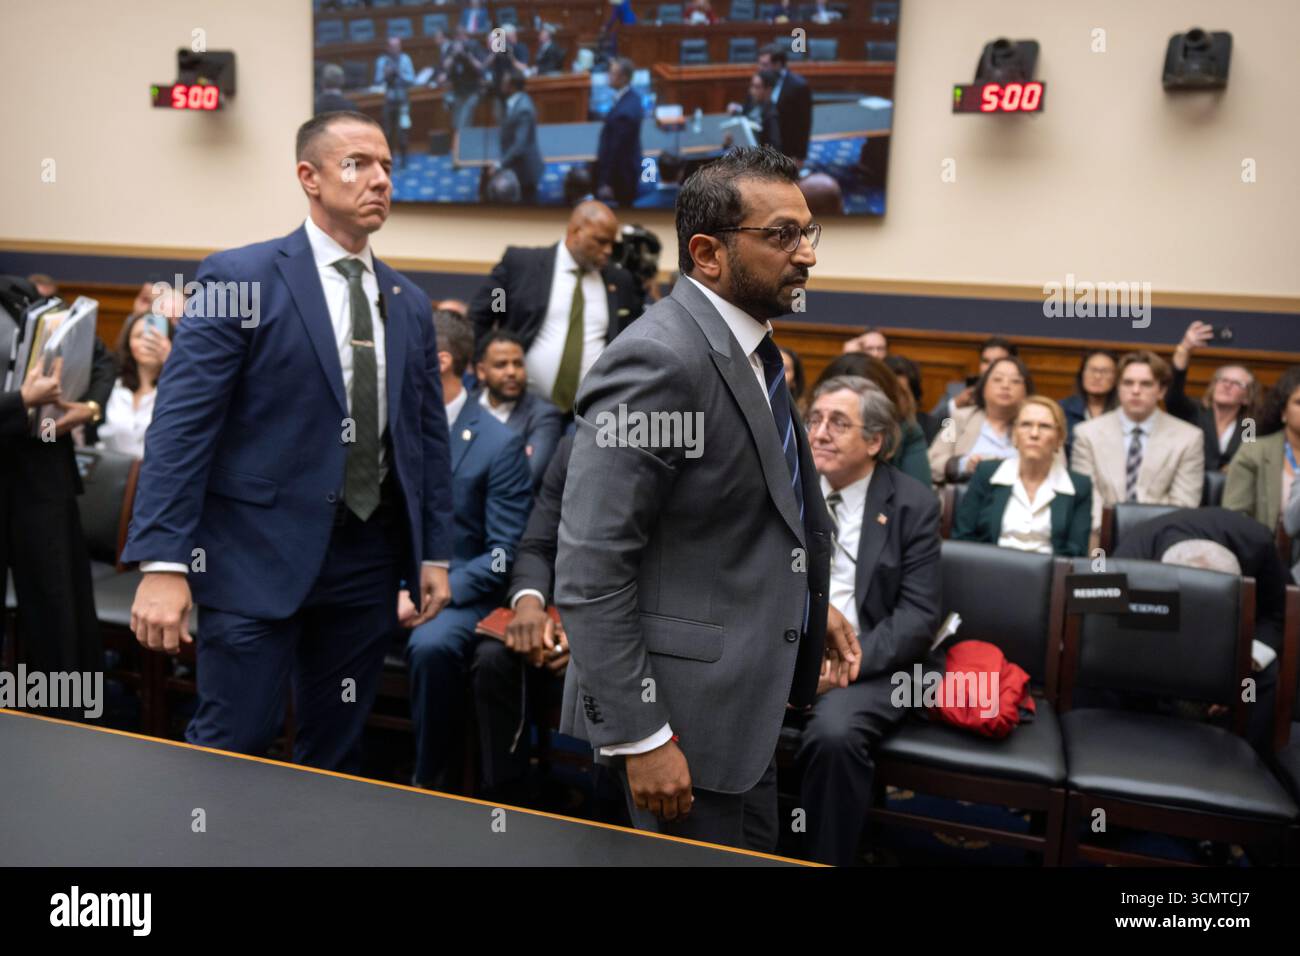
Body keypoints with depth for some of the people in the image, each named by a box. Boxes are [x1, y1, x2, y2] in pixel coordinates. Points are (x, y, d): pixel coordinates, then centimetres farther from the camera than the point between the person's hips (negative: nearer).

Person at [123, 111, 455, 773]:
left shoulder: (409, 303, 11)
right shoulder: (239, 277, -6)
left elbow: (428, 435, 13)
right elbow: (179, 425, -11)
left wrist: (435, 553, 10)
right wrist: (162, 565, -17)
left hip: (367, 562, 5)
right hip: (260, 557, -5)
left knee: (335, 754, 15)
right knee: (229, 750, 1)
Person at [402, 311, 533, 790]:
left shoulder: (500, 444, -8)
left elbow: (504, 555, -10)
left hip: (461, 590, -4)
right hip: (393, 580, 5)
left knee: (432, 644, -34)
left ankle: (429, 777, -9)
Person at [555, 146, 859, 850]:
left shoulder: (751, 347, 7)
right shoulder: (657, 359, -23)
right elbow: (590, 573, -25)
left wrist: (806, 604, 13)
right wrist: (639, 737, -23)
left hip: (746, 690, 10)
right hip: (685, 706, -9)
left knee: (753, 855, 24)